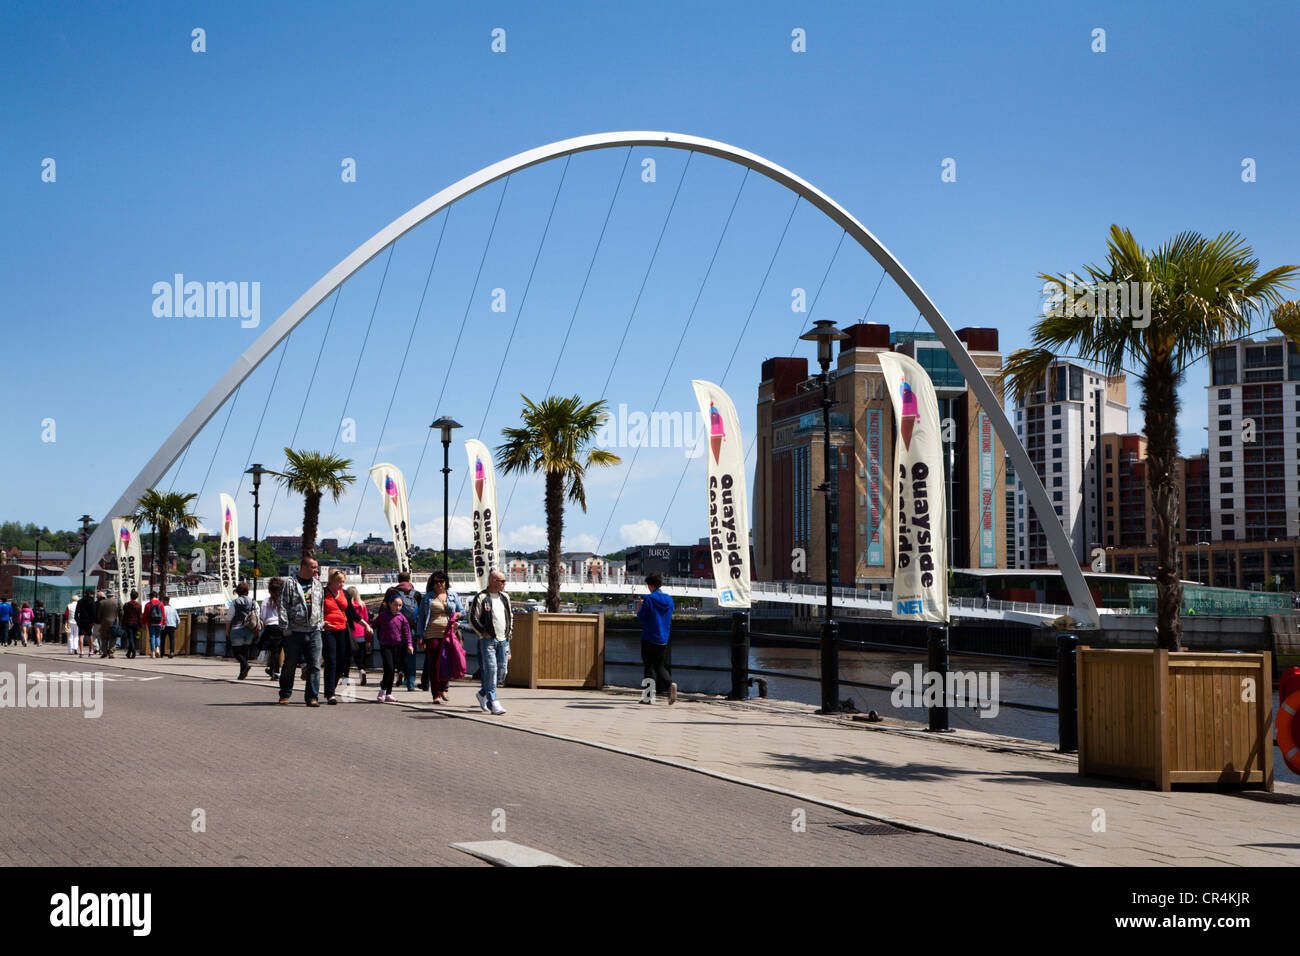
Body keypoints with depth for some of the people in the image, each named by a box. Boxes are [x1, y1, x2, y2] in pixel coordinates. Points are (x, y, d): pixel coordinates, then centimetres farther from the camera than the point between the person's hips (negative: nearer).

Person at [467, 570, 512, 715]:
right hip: (488, 641, -6)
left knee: (502, 671, 6)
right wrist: (484, 634, -11)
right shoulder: (481, 597, -7)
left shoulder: (505, 597, 13)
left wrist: (509, 632, 12)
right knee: (491, 669, -12)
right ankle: (493, 703, -11)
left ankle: (483, 694, 26)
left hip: (503, 640, 6)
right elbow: (472, 619, -8)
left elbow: (510, 616, 24)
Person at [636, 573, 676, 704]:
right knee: (659, 665, 14)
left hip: (649, 638, -5)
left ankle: (649, 696, 3)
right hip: (663, 639, 5)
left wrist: (639, 609, 8)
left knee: (649, 666, 3)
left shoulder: (649, 599, -12)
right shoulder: (669, 599, 6)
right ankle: (670, 684, -12)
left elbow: (641, 618, -10)